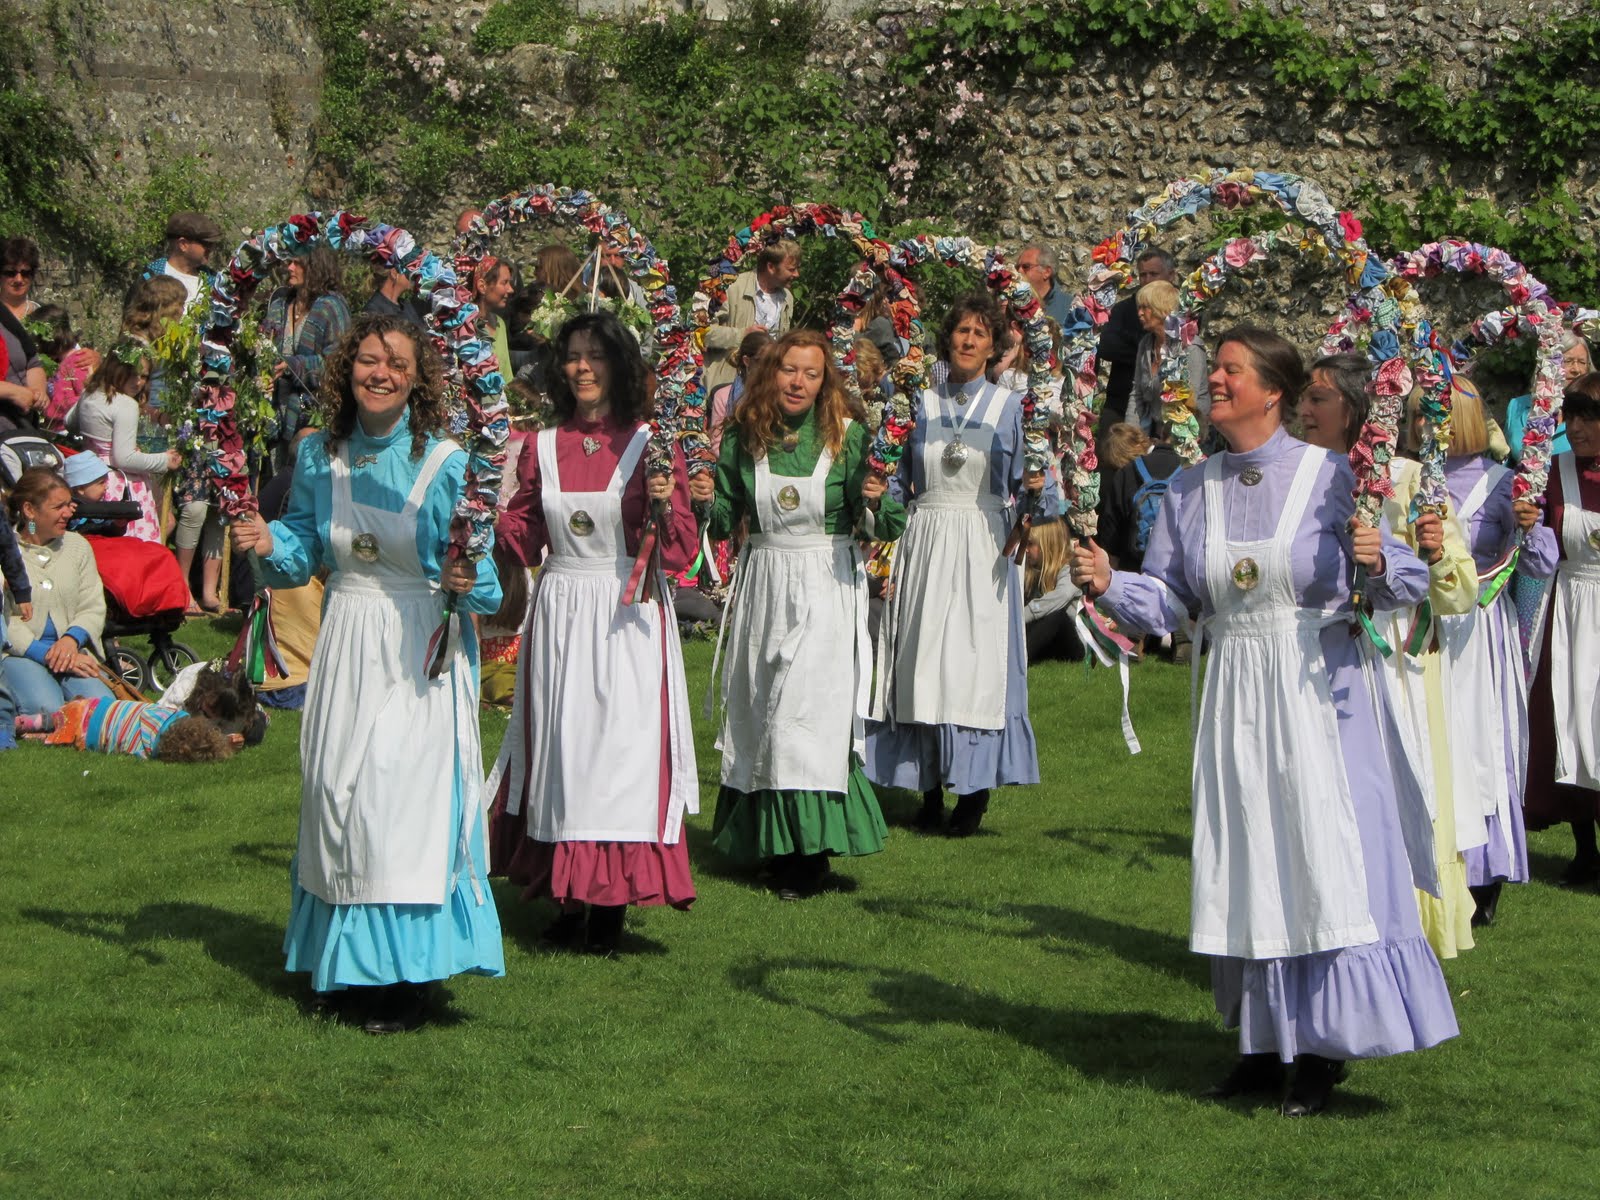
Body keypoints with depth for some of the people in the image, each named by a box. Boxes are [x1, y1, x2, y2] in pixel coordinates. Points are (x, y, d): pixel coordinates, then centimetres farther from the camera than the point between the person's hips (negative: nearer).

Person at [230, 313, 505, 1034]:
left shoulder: (446, 463, -10)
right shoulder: (319, 457, 4)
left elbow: (487, 568, -7)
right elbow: (306, 549, 13)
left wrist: (469, 579, -29)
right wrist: (270, 543, -7)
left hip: (421, 653, -5)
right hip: (345, 646, 5)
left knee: (407, 796, -7)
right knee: (336, 790, 7)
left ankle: (407, 976, 0)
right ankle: (345, 967, 18)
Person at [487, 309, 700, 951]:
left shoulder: (650, 444, -1)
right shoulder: (543, 447, 9)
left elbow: (682, 549, -4)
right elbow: (521, 540, 12)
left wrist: (665, 505, -22)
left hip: (628, 620, -3)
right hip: (559, 615, 3)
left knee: (621, 742, -5)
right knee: (561, 739, 3)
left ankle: (612, 906, 1)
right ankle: (569, 898, 11)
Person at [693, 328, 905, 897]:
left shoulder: (846, 435, -6)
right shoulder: (743, 437, 2)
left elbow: (876, 526, -4)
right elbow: (725, 521, 8)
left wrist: (874, 502, -26)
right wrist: (707, 500, -13)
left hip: (826, 587, -4)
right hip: (763, 584, 4)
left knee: (811, 706, -10)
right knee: (761, 708, 7)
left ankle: (810, 850, -4)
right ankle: (771, 839, 20)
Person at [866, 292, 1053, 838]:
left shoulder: (1009, 406, 5)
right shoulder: (922, 404, 10)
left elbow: (1020, 488, 3)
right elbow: (898, 483, 14)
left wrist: (1033, 487, -18)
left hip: (982, 547, -2)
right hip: (925, 543, 2)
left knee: (976, 661, -7)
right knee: (922, 662, -1)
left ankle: (975, 791, -3)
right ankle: (929, 789, 4)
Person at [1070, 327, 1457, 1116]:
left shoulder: (1328, 477, -4)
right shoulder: (1190, 491, 9)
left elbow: (1408, 581, -4)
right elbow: (1166, 601, 6)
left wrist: (1376, 563, -25)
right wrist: (1109, 585, -12)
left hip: (1317, 690, -5)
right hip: (1234, 698, 5)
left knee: (1323, 861, -5)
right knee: (1247, 866, 7)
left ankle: (1324, 1049, 0)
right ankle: (1269, 1041, 16)